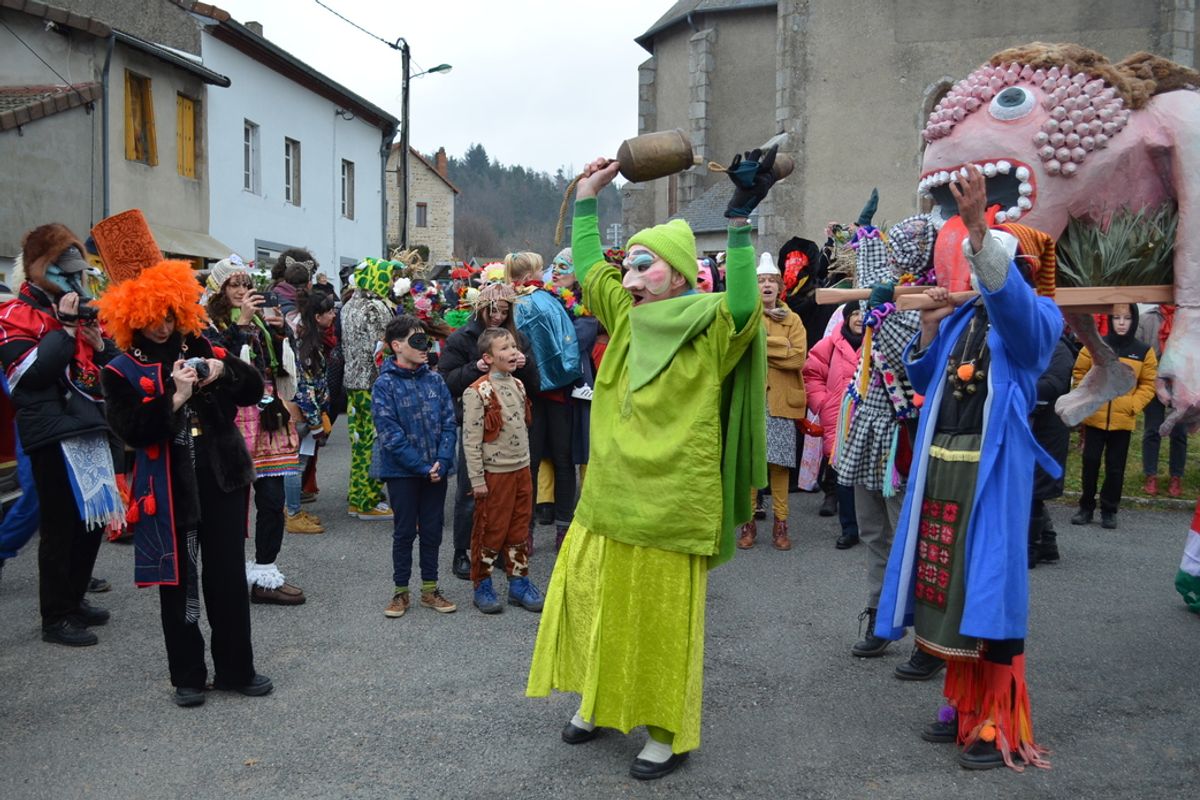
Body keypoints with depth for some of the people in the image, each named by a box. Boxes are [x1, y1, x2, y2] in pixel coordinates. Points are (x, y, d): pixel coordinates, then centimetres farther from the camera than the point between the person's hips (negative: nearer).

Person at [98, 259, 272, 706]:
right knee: (177, 583, 7)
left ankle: (236, 669, 21)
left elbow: (254, 390, 8)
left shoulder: (200, 348, 8)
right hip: (168, 490, -2)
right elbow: (132, 430, -14)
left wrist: (224, 370, -10)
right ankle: (187, 676, 22)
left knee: (228, 579, 7)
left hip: (221, 481, 2)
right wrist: (175, 397, -22)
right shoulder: (121, 372, -1)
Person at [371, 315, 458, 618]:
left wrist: (442, 462, -11)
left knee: (432, 530, 11)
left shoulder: (435, 380, 3)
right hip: (402, 471, -4)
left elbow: (449, 423, 1)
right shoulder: (385, 385, -10)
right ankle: (400, 591, 20)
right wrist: (423, 467, -16)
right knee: (404, 531, 7)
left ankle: (430, 589, 24)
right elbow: (390, 435, -14)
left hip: (436, 470, 4)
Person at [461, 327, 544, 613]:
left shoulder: (518, 385, 8)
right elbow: (470, 439, -15)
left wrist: (527, 464, 17)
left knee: (519, 530, 13)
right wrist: (477, 479, -16)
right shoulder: (477, 392, -15)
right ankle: (482, 587, 18)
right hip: (494, 473, -7)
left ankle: (519, 582, 25)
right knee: (490, 531, 4)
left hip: (522, 470, 7)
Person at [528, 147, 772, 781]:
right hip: (608, 502, 7)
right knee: (593, 603, 17)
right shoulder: (628, 318, 9)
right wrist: (587, 200, 19)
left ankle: (670, 735, 22)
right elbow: (588, 271, 21)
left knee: (662, 622, 5)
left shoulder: (711, 327, -11)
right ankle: (600, 704, 38)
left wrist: (739, 221, -36)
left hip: (668, 511, -7)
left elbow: (744, 308, -31)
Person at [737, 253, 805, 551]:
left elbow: (798, 358, -7)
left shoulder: (792, 319, 9)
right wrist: (778, 347, -14)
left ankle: (780, 524, 11)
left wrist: (761, 345, -10)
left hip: (780, 401, 0)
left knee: (778, 464, 2)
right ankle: (749, 523, 11)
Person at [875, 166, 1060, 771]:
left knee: (988, 583, -7)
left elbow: (1006, 296, -27)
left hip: (992, 466, -6)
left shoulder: (1036, 316, -3)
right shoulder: (963, 317, 15)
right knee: (947, 582, 10)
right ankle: (964, 703, 24)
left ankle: (1000, 724, 3)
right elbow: (923, 381, 17)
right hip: (941, 461, 7)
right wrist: (930, 326, 3)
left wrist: (977, 225, -38)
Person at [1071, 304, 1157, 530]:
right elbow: (1080, 373, 7)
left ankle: (1109, 511, 19)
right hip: (1094, 418, 0)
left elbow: (1148, 384, 3)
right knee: (1090, 463, 6)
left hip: (1123, 421, 0)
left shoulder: (1144, 351, -1)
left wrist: (1133, 405, -8)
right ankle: (1086, 507, 19)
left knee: (1115, 467, 7)